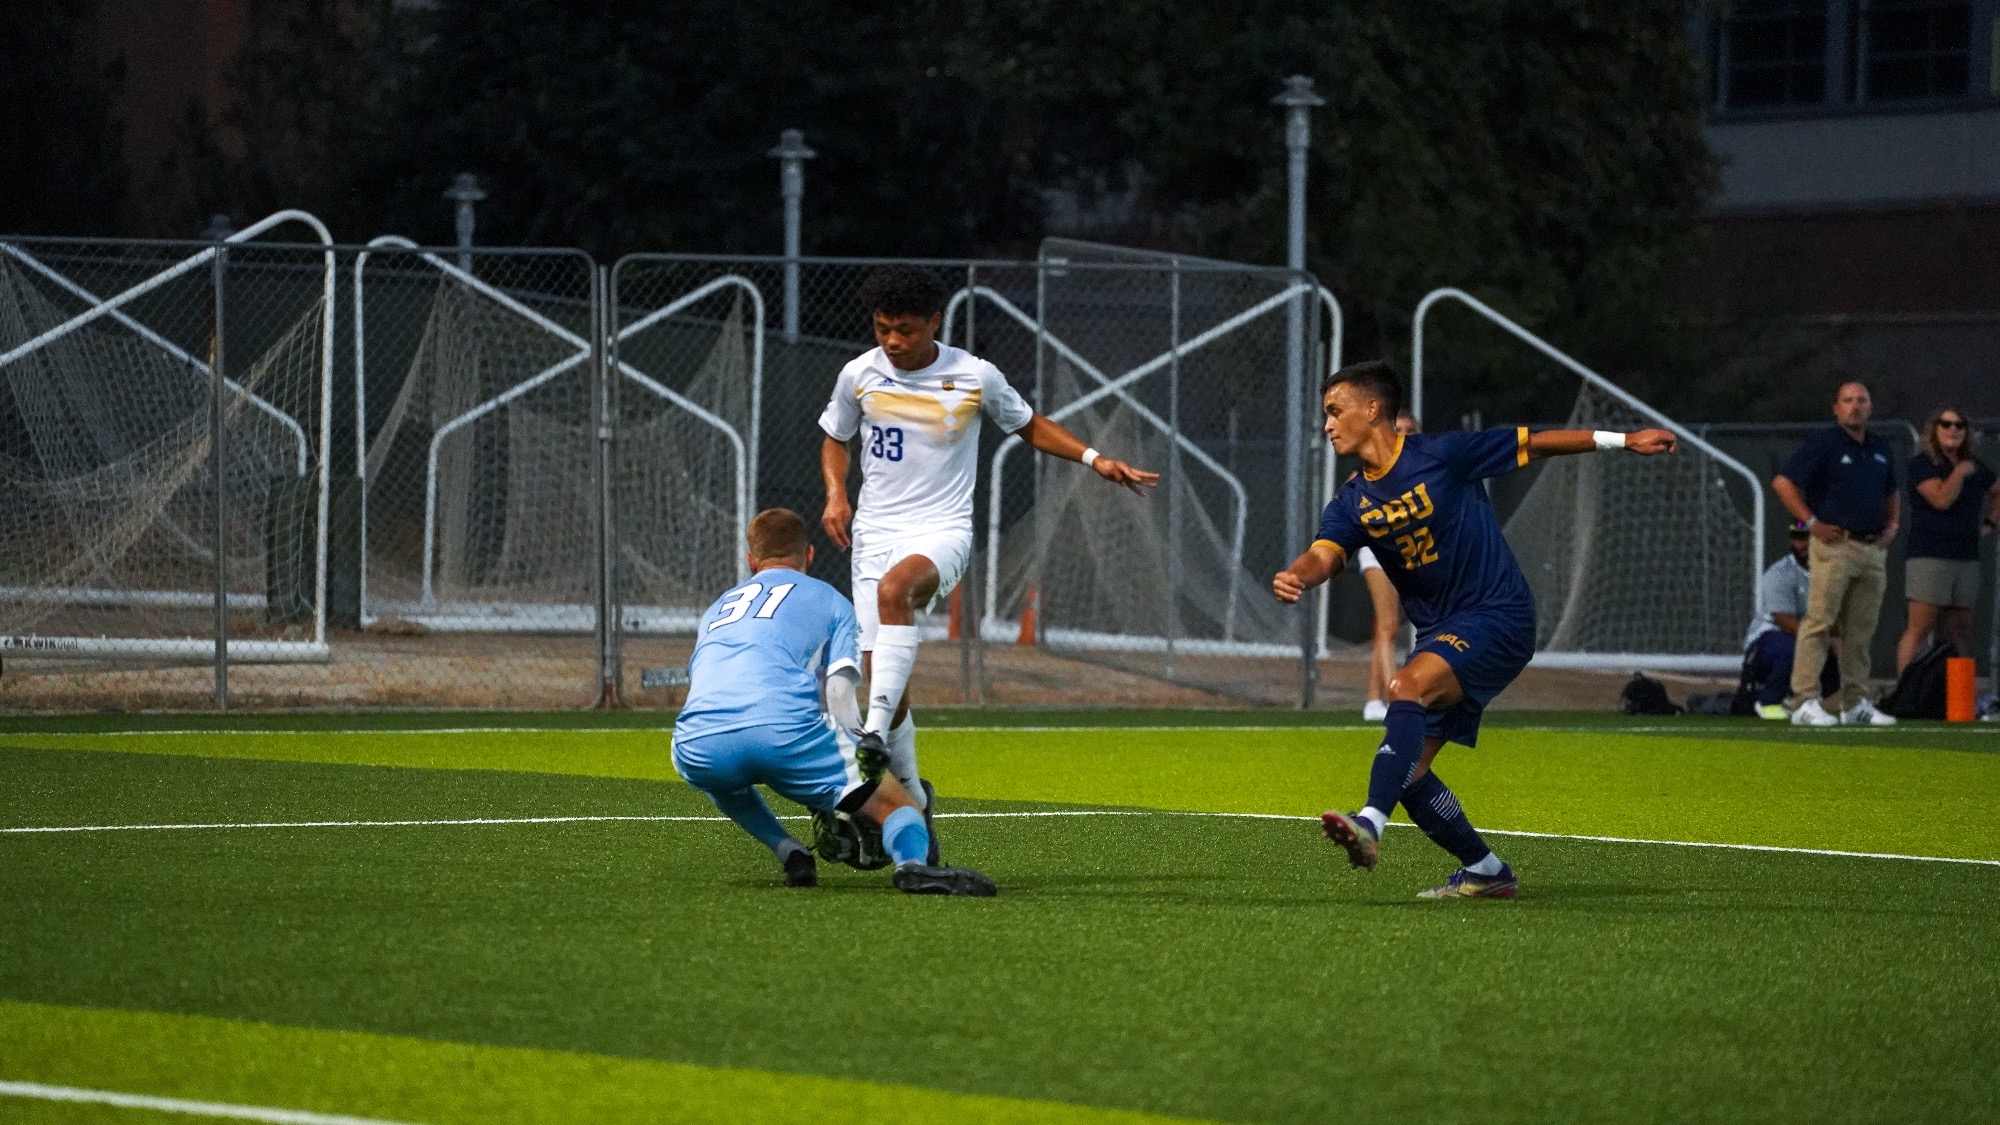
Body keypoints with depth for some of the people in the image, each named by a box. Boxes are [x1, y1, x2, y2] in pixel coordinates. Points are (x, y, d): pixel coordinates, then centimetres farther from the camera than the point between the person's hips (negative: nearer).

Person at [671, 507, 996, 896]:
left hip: (698, 748, 3)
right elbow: (841, 699, 10)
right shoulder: (830, 601, 25)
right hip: (784, 732, -3)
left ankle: (788, 852, 15)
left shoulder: (717, 608, 36)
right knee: (896, 804, 8)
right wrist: (865, 761, 17)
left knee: (721, 778, 40)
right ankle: (910, 861, -27)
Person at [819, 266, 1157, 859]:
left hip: (942, 529, -3)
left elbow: (1030, 426, 15)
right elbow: (835, 439, 20)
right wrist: (835, 494, 2)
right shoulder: (859, 375, 2)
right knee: (882, 677, -6)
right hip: (876, 531, 3)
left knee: (895, 586, -38)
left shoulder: (976, 377, -2)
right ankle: (911, 799, 14)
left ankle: (877, 730, -44)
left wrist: (1095, 459, 4)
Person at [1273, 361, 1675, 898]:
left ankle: (1370, 824, -43)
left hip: (1497, 616, -7)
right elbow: (1324, 555, -13)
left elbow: (1533, 444, 1)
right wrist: (1297, 576, -37)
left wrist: (1622, 440, 2)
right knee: (1409, 770, 2)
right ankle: (1486, 872, 18)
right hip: (1438, 632, 7)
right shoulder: (1351, 504, 6)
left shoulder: (1441, 454, -8)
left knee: (1407, 687, -31)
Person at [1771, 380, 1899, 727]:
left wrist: (1892, 525, 16)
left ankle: (1855, 702, 16)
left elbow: (1890, 492, 34)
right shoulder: (1823, 444, -5)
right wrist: (1813, 523, -13)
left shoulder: (1879, 449, 18)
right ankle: (1805, 701, -14)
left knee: (1861, 630, 9)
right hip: (1835, 546, -7)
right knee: (1819, 622, -11)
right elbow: (1783, 483, -12)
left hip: (1874, 550, 7)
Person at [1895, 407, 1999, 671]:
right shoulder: (1923, 464, -3)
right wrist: (1960, 473, -9)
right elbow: (1941, 499, -18)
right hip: (1929, 557, -7)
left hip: (1966, 557, 7)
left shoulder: (1975, 468, 15)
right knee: (1919, 628, -12)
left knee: (1959, 631, 5)